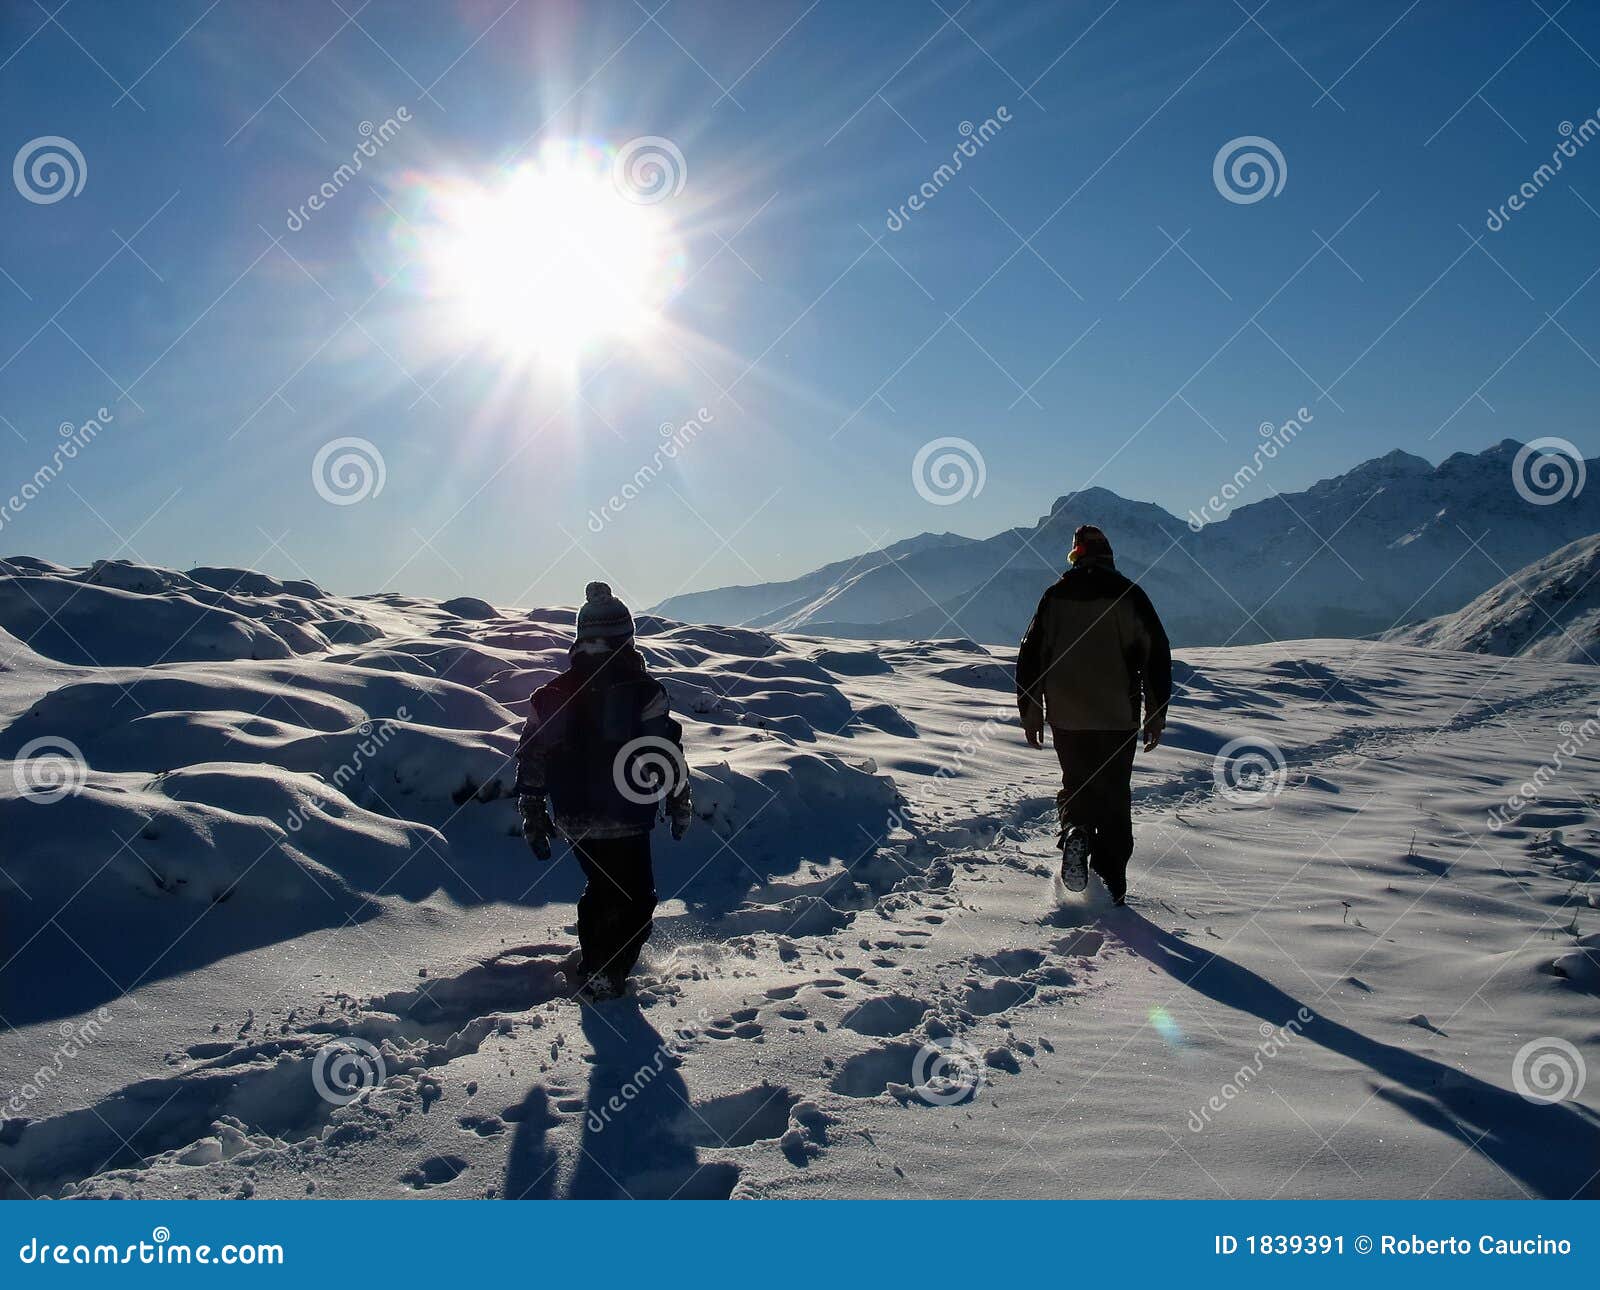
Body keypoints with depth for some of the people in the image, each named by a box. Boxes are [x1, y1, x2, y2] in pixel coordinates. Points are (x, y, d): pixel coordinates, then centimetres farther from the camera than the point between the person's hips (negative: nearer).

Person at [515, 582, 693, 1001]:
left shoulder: (554, 691, 4)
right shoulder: (641, 688, -11)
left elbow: (531, 757, 6)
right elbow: (665, 753, -10)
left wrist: (534, 819, 14)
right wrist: (680, 804, 2)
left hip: (572, 820, 5)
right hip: (625, 820, -5)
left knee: (601, 886, 26)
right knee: (636, 899, 9)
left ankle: (592, 960, 37)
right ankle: (604, 977, 0)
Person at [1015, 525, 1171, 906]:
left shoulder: (1055, 595, 2)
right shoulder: (1128, 595, -1)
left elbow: (1030, 655, 4)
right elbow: (1157, 655, -2)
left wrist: (1030, 713, 11)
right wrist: (1156, 714, 5)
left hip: (1066, 717, 1)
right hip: (1118, 717, 0)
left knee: (1076, 784, 16)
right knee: (1114, 795, 11)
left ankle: (1075, 832, -16)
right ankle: (1112, 883, 10)